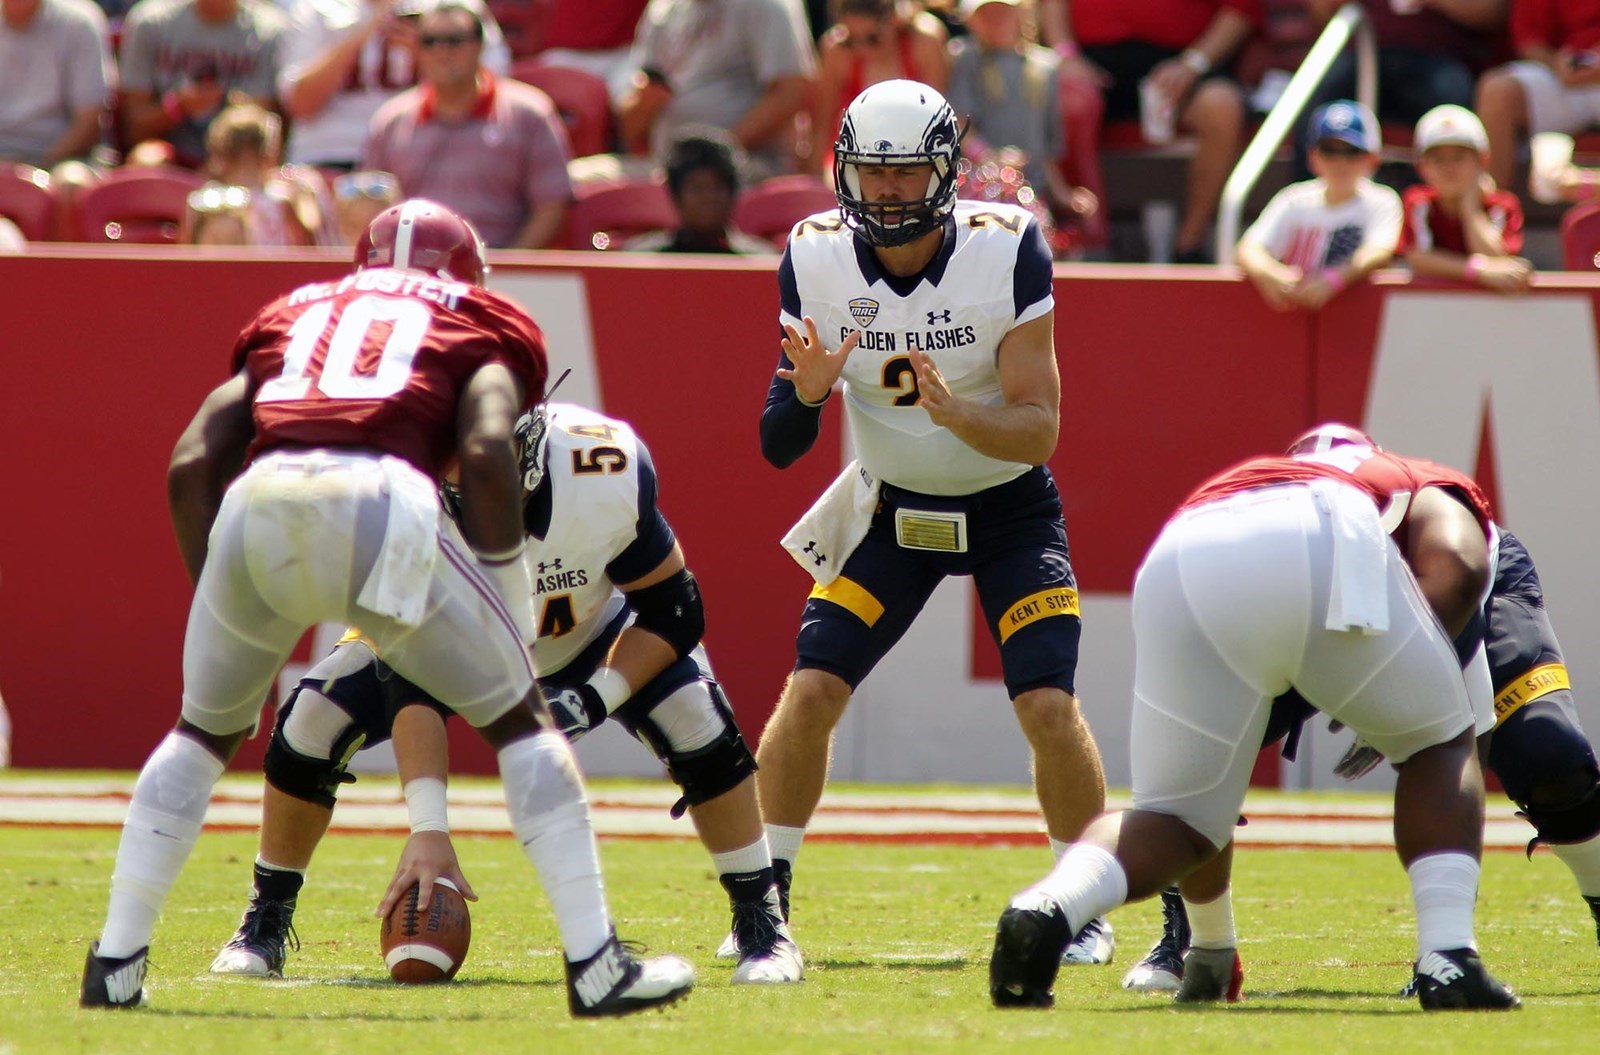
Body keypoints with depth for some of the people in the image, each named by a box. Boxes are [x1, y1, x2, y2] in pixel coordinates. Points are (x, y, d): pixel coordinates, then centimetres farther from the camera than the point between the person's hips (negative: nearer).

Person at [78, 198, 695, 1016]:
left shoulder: (292, 315, 35)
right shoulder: (480, 326, 26)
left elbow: (191, 466, 22)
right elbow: (487, 450, 5)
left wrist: (218, 602, 29)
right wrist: (511, 621, 11)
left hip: (257, 500, 3)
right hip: (381, 499, -3)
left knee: (204, 732, 28)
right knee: (520, 722, 15)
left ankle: (115, 965, 23)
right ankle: (596, 965, 10)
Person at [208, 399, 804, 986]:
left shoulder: (605, 479, -39)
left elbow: (672, 612, -23)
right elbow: (414, 691, -39)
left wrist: (596, 700, -38)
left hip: (588, 630, 0)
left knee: (696, 722, -22)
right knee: (313, 722, -18)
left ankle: (761, 924, -3)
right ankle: (266, 923, 3)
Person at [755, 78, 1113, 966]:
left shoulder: (1006, 251, -22)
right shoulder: (815, 259, -14)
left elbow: (1038, 430, -22)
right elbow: (779, 448, -10)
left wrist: (953, 411, -40)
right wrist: (805, 393, -32)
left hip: (1008, 508, -2)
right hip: (892, 506, 2)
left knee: (1048, 706, -16)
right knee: (809, 693, -12)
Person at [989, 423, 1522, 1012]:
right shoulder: (1437, 493, 38)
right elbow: (1454, 565, 8)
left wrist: (1211, 948, 54)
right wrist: (1392, 712, 19)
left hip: (1178, 567, 3)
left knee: (1176, 816, 20)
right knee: (1439, 745, 24)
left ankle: (1048, 910, -9)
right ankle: (1447, 960, 6)